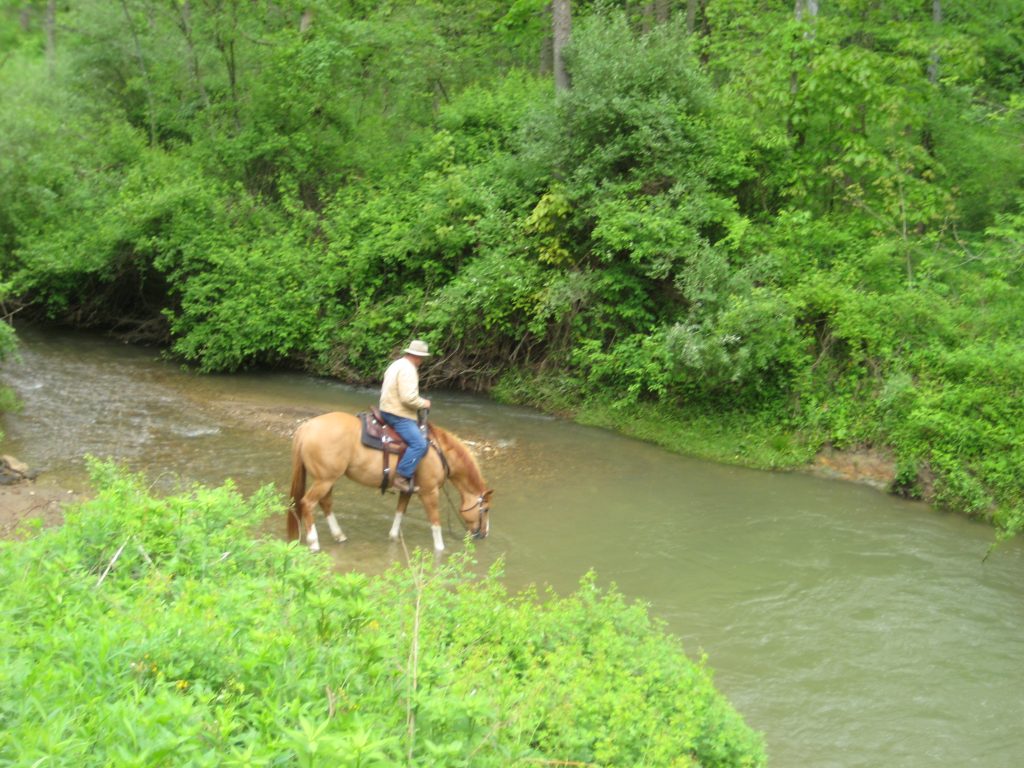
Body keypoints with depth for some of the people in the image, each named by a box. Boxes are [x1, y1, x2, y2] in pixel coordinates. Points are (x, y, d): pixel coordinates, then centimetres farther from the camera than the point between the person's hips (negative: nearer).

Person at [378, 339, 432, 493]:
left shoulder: (397, 365, 15)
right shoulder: (408, 369, -18)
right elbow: (409, 398, -27)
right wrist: (423, 403, -9)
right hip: (398, 415, -11)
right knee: (419, 444, -20)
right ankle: (401, 477, -24)